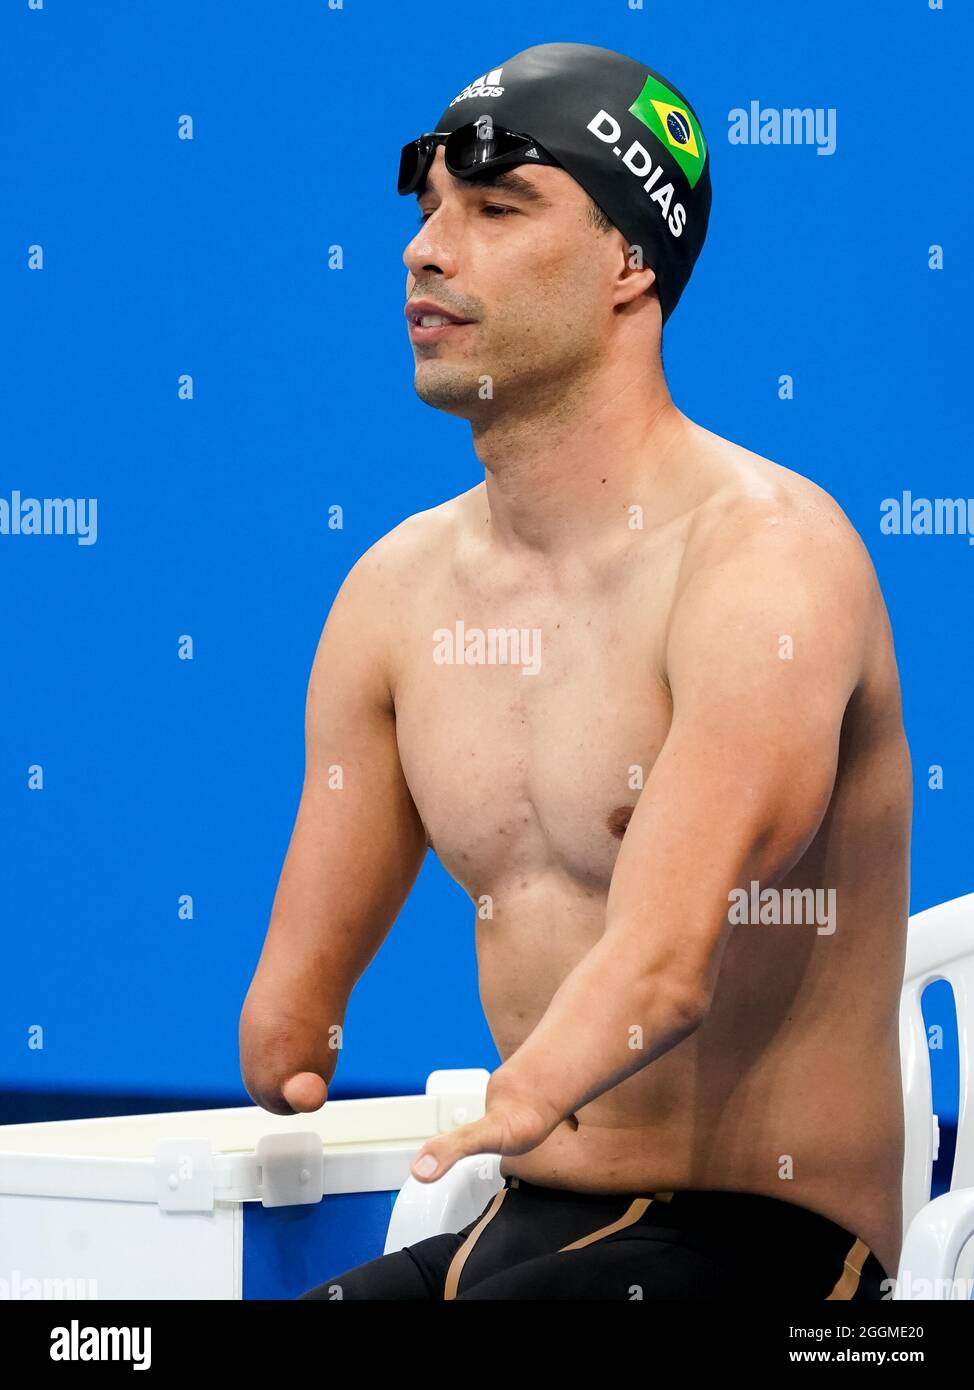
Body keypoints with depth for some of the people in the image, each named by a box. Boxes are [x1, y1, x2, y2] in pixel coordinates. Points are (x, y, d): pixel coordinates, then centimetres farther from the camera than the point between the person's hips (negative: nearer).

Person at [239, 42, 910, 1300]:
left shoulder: (768, 550, -13)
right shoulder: (397, 590, 9)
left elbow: (663, 964, -31)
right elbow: (293, 1003, 15)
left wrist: (524, 1103, -46)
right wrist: (282, 1049, -4)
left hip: (757, 1240, -7)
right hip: (525, 1229, 7)